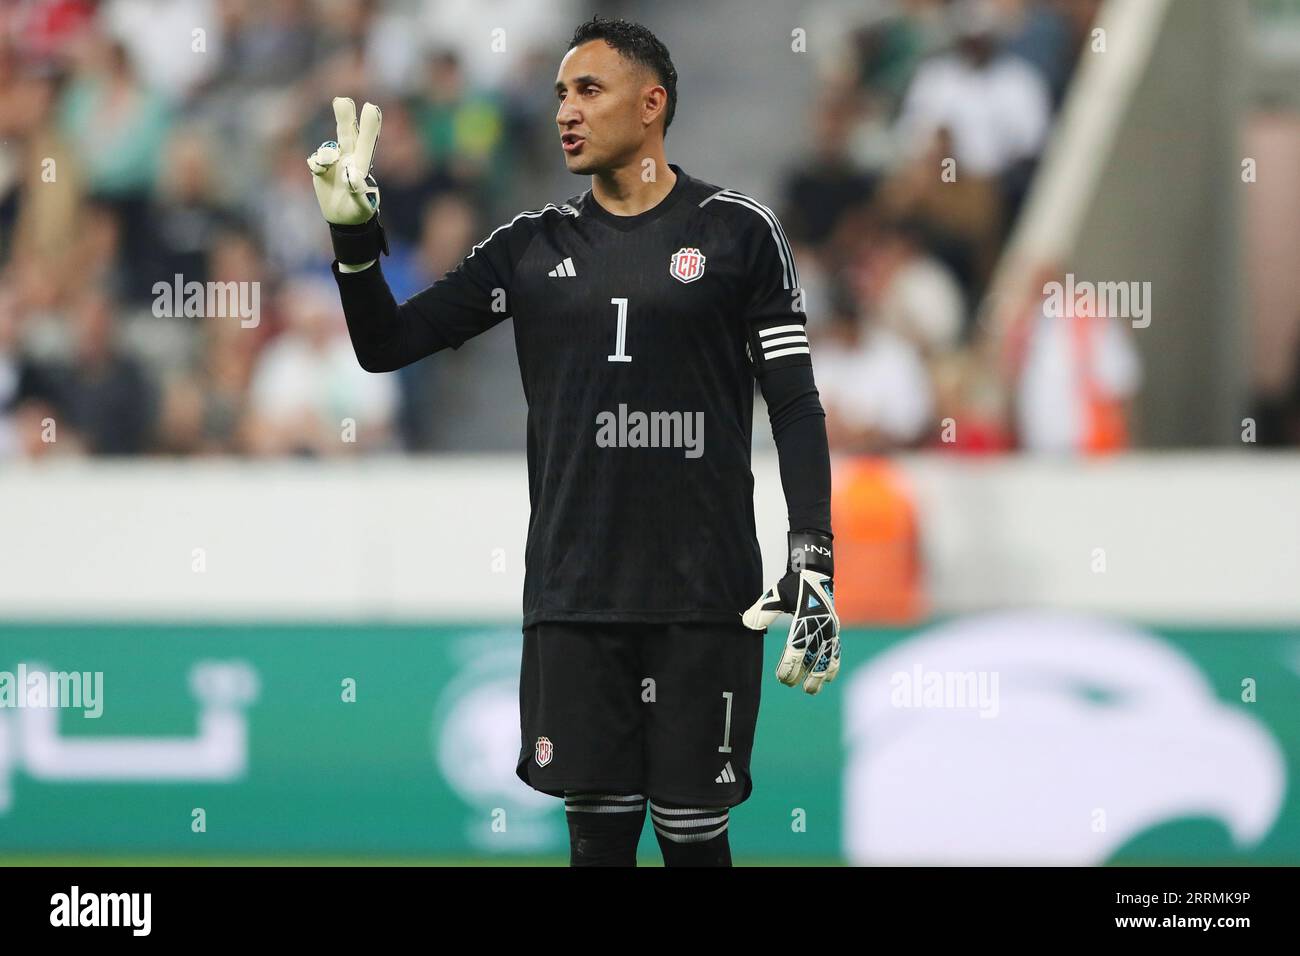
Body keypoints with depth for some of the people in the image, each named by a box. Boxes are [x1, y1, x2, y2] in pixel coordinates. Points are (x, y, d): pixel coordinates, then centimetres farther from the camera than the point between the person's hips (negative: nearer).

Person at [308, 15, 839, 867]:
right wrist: (354, 232, -5)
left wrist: (813, 564, -9)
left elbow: (795, 404, 0)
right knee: (598, 829, 3)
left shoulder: (738, 234, 1)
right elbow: (386, 345, 11)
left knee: (692, 831, 1)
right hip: (574, 597, 3)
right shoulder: (533, 247, 9)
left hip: (705, 597, -3)